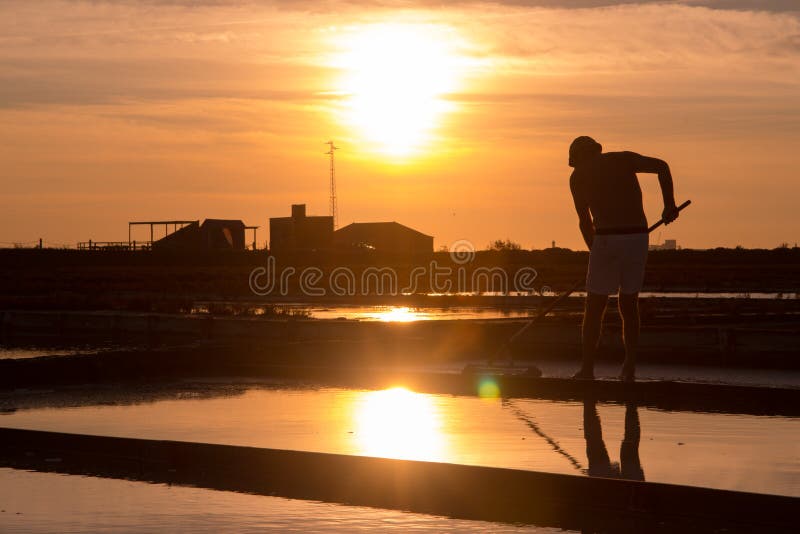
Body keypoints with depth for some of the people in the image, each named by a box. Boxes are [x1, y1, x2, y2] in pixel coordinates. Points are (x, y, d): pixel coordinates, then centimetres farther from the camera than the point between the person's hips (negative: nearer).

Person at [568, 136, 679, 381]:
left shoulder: (578, 175, 9)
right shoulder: (625, 159, 15)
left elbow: (585, 221, 10)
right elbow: (661, 166, 0)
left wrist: (595, 251, 21)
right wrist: (669, 204, 4)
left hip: (607, 239, -3)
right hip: (639, 236, 3)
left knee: (594, 307, 8)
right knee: (629, 304, 16)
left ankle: (587, 369, 8)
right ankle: (630, 367, 8)